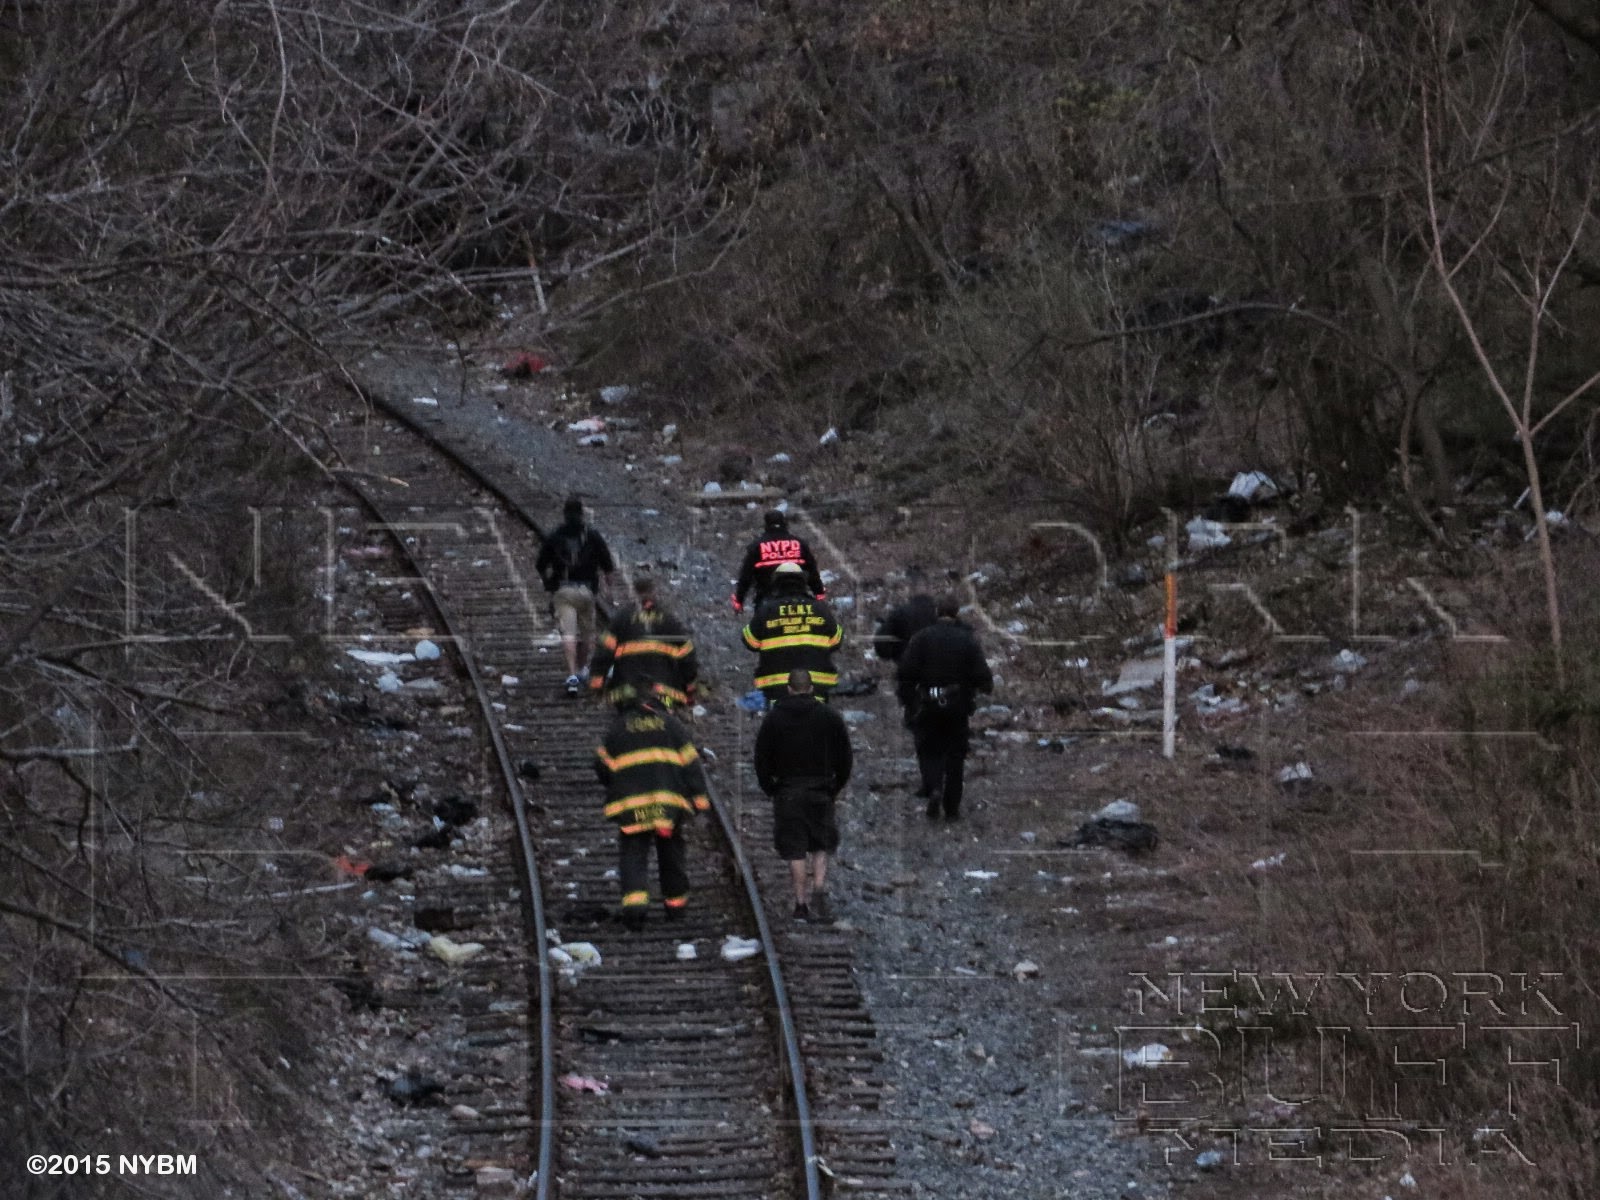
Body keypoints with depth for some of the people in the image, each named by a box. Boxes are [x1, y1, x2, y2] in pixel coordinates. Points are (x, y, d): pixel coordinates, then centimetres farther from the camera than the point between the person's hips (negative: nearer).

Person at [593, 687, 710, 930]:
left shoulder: (617, 728, 6)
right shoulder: (670, 723, 9)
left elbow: (603, 767, 9)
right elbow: (690, 762, 5)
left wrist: (614, 789, 28)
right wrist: (699, 797, 7)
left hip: (631, 803, -1)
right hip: (668, 801, 2)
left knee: (632, 855, -1)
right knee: (671, 854, 16)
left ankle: (635, 900, -23)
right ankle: (676, 903, 24)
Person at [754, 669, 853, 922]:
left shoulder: (773, 719, 1)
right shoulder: (829, 717, 2)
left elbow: (762, 759, 3)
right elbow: (845, 758, 6)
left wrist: (770, 789, 12)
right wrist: (836, 787, 15)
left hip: (787, 792, -1)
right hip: (821, 791, 1)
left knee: (795, 851, 3)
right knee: (821, 846, 11)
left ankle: (801, 902, 2)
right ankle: (819, 889, -10)